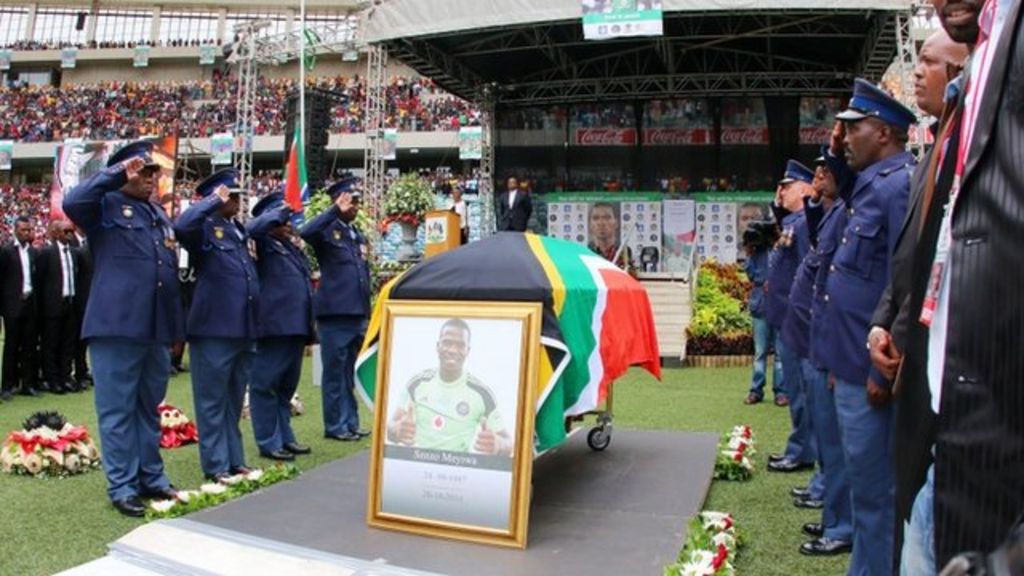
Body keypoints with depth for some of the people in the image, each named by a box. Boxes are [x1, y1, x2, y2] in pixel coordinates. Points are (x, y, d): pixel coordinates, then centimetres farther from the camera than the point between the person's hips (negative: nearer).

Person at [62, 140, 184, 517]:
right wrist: (118, 172, -17)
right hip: (117, 325, -6)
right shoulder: (106, 205, 1)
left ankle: (151, 478, 23)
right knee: (118, 409, 0)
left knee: (149, 408, 14)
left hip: (155, 328, 7)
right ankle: (122, 487, 7)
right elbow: (72, 203, -22)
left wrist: (176, 324, 18)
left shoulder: (160, 216, 21)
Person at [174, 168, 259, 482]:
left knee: (234, 401, 15)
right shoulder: (204, 228, -5)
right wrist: (214, 201, -20)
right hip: (214, 329, -7)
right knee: (213, 400, 2)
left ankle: (235, 460, 24)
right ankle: (216, 465, 9)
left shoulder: (239, 230, 17)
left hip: (244, 329, 7)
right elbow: (181, 225, -28)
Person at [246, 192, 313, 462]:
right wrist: (281, 210, -12)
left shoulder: (292, 247, 21)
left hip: (295, 325, 8)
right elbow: (253, 228, -25)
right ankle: (269, 442, 6)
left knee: (287, 386, 16)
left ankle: (285, 437, 25)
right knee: (266, 384, -1)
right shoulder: (263, 243, -1)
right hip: (275, 325, -8)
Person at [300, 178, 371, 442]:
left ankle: (350, 422, 21)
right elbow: (304, 233, -28)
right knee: (335, 372, 1)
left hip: (357, 314, 7)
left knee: (350, 372, 14)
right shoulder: (327, 230, -4)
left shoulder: (358, 235, 18)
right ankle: (336, 425, 8)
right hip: (335, 313, -7)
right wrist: (335, 210, -26)